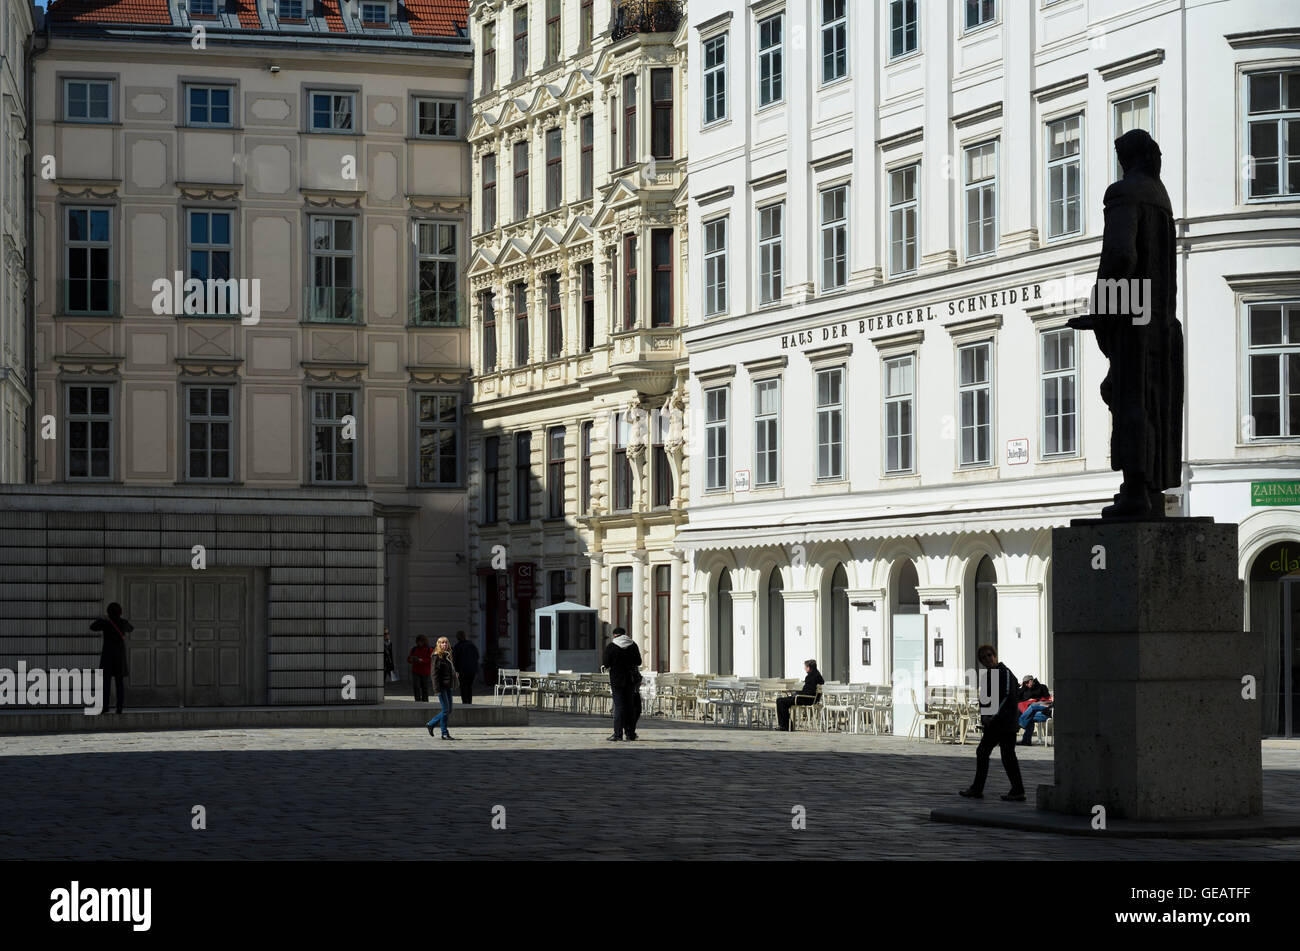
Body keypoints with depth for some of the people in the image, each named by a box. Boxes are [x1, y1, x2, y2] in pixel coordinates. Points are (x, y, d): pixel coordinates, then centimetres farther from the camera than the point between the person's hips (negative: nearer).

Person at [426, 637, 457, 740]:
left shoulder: (448, 656, 15)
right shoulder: (437, 656, -8)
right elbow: (435, 673, -13)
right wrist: (437, 688, -18)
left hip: (448, 686, 8)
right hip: (441, 686, -8)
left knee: (449, 710, 9)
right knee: (446, 709, -6)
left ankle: (430, 724, 25)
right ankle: (444, 733, 3)